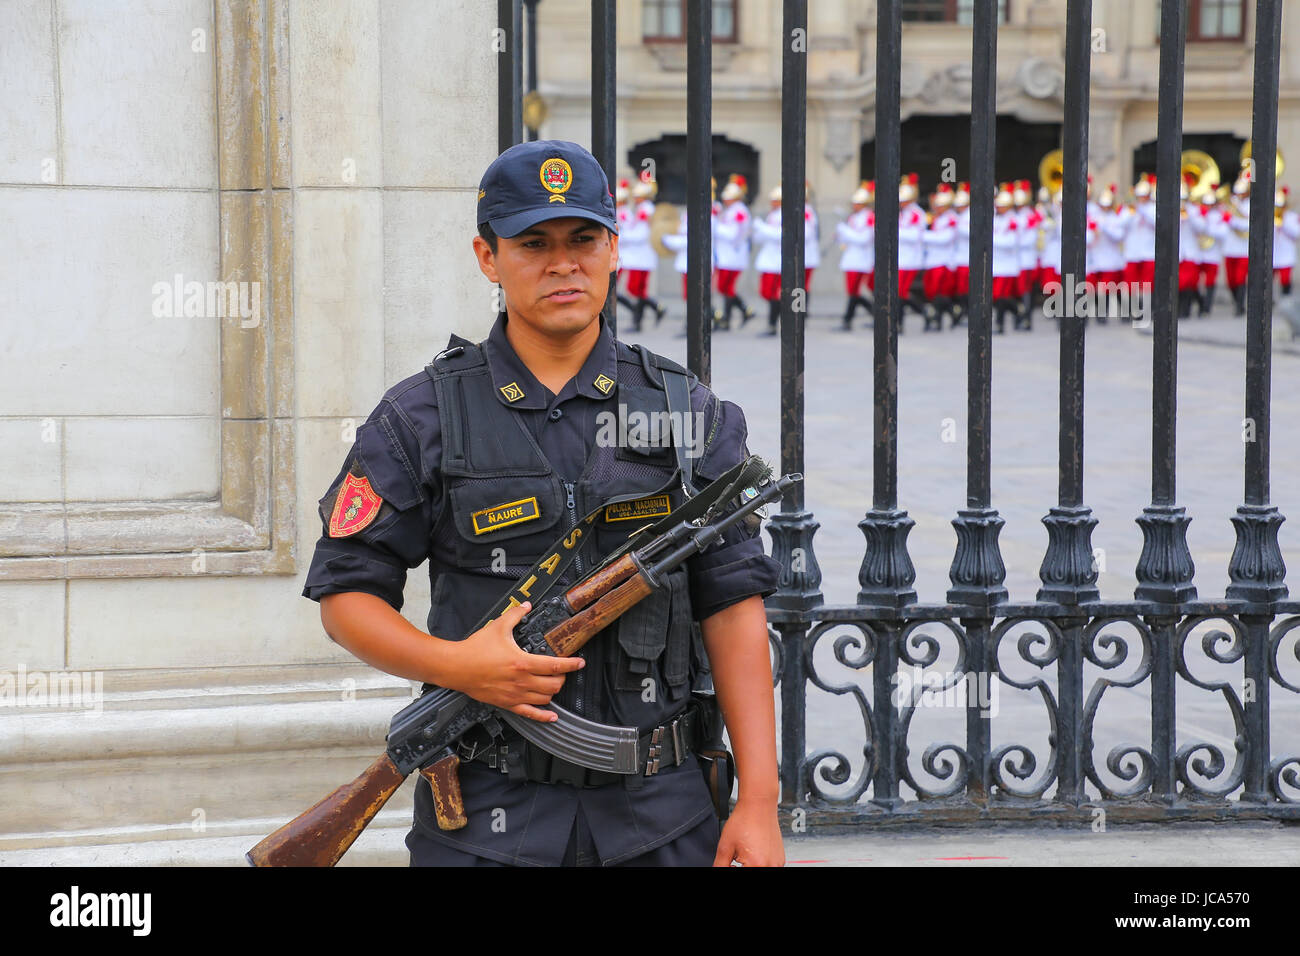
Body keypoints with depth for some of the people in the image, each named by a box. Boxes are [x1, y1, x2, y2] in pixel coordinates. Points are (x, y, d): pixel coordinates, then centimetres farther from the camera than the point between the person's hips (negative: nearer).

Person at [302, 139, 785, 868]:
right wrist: (453, 664, -17)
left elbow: (733, 608, 2)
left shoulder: (687, 412, 5)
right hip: (488, 815, -1)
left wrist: (759, 805, -4)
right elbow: (346, 594, 2)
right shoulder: (421, 419, 0)